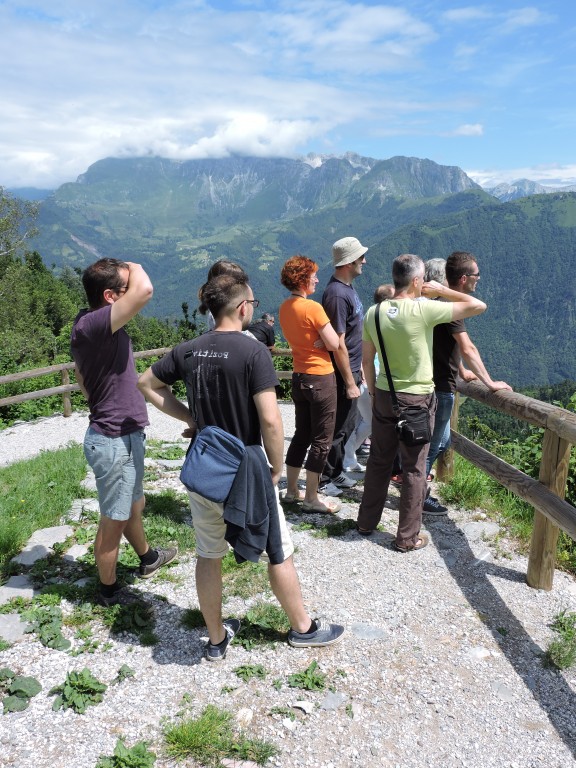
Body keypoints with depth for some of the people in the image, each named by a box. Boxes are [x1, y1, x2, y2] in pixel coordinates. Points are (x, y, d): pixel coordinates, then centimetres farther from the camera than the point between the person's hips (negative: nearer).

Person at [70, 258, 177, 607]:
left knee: (135, 505, 28)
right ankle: (108, 590, 29)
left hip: (124, 435, 10)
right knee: (113, 520, 9)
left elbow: (84, 382, 18)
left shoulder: (94, 325, 6)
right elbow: (144, 290, -39)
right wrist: (135, 267, -16)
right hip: (114, 440, -10)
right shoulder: (91, 325, -26)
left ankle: (148, 558, 50)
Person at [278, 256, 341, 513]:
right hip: (320, 378, -8)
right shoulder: (313, 308, -19)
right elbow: (333, 344, -18)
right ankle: (311, 498, 9)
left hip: (299, 376, 8)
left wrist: (314, 340, -3)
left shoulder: (285, 308, 6)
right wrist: (322, 339, 1)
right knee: (321, 439, 2)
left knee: (301, 434, 18)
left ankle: (291, 490, 25)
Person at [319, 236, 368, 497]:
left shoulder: (347, 288, 9)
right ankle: (323, 480, 16)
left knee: (347, 425, 19)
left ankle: (336, 472, 33)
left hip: (351, 369, 10)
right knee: (338, 429, 2)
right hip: (342, 374, -10)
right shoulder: (337, 294, -22)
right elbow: (338, 344, -23)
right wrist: (350, 382, -20)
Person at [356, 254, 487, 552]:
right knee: (414, 468, 7)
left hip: (384, 396, 5)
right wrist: (442, 291, -2)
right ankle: (408, 537, 17)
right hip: (417, 399, -5)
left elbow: (367, 361, 5)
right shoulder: (424, 310, -18)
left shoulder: (374, 312, -2)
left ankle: (366, 522, 30)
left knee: (378, 460, 17)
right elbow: (478, 306, -12)